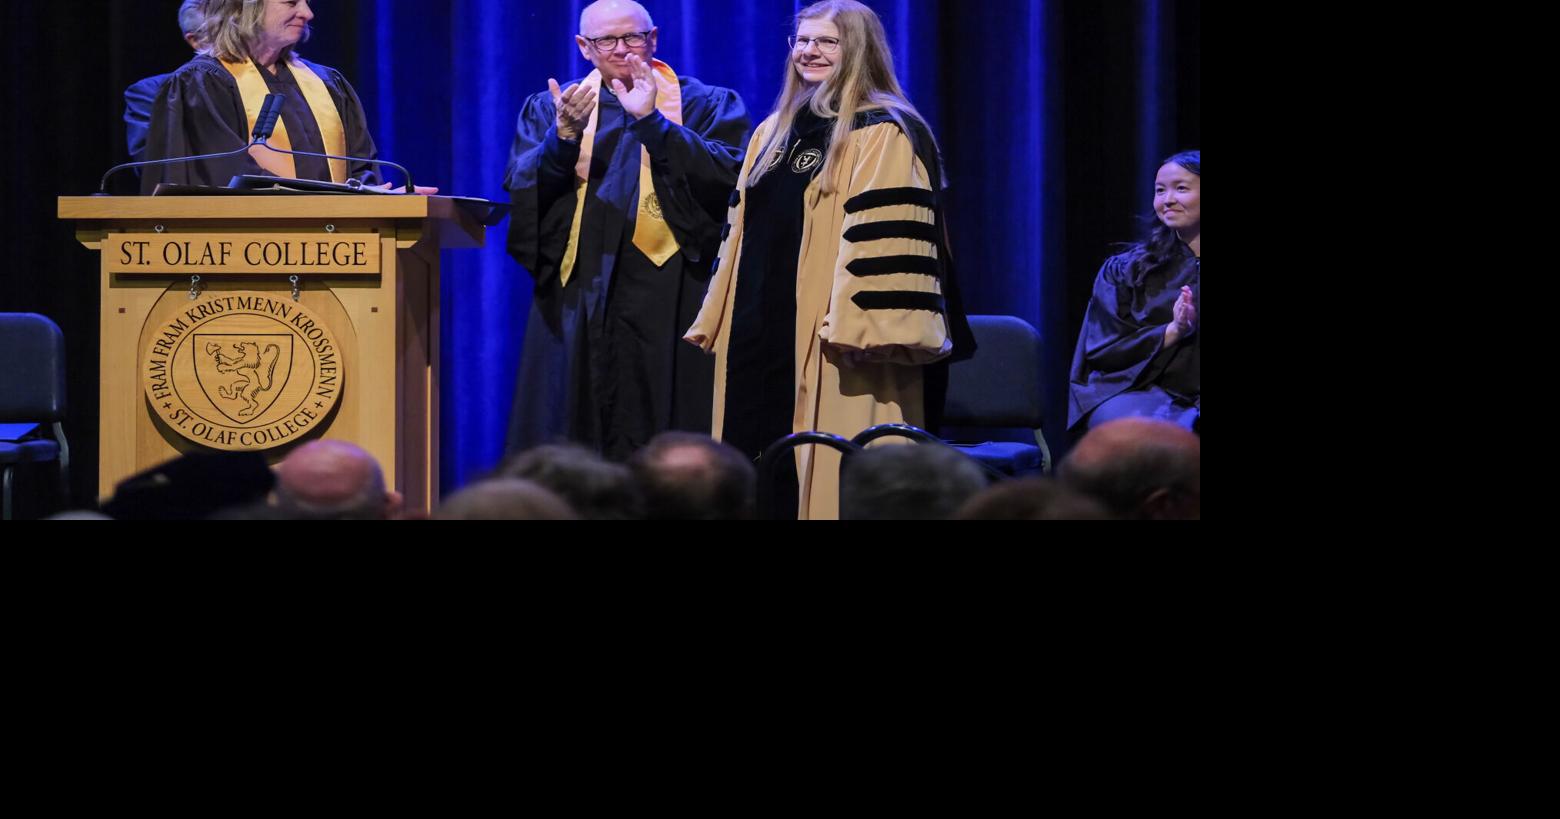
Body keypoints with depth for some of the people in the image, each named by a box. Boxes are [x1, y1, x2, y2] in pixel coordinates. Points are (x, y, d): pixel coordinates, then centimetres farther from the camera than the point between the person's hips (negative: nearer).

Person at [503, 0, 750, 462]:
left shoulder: (705, 105, 7)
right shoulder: (549, 110, 14)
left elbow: (727, 176, -10)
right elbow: (520, 188, 1)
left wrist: (651, 121, -17)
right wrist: (564, 136, -17)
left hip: (667, 299, -2)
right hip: (577, 297, 2)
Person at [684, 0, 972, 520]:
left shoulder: (884, 135, -8)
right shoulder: (775, 133, 18)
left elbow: (886, 241, -16)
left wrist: (865, 330, -24)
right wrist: (718, 321, 16)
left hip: (834, 342, -8)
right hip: (763, 336, 8)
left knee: (833, 478, -8)